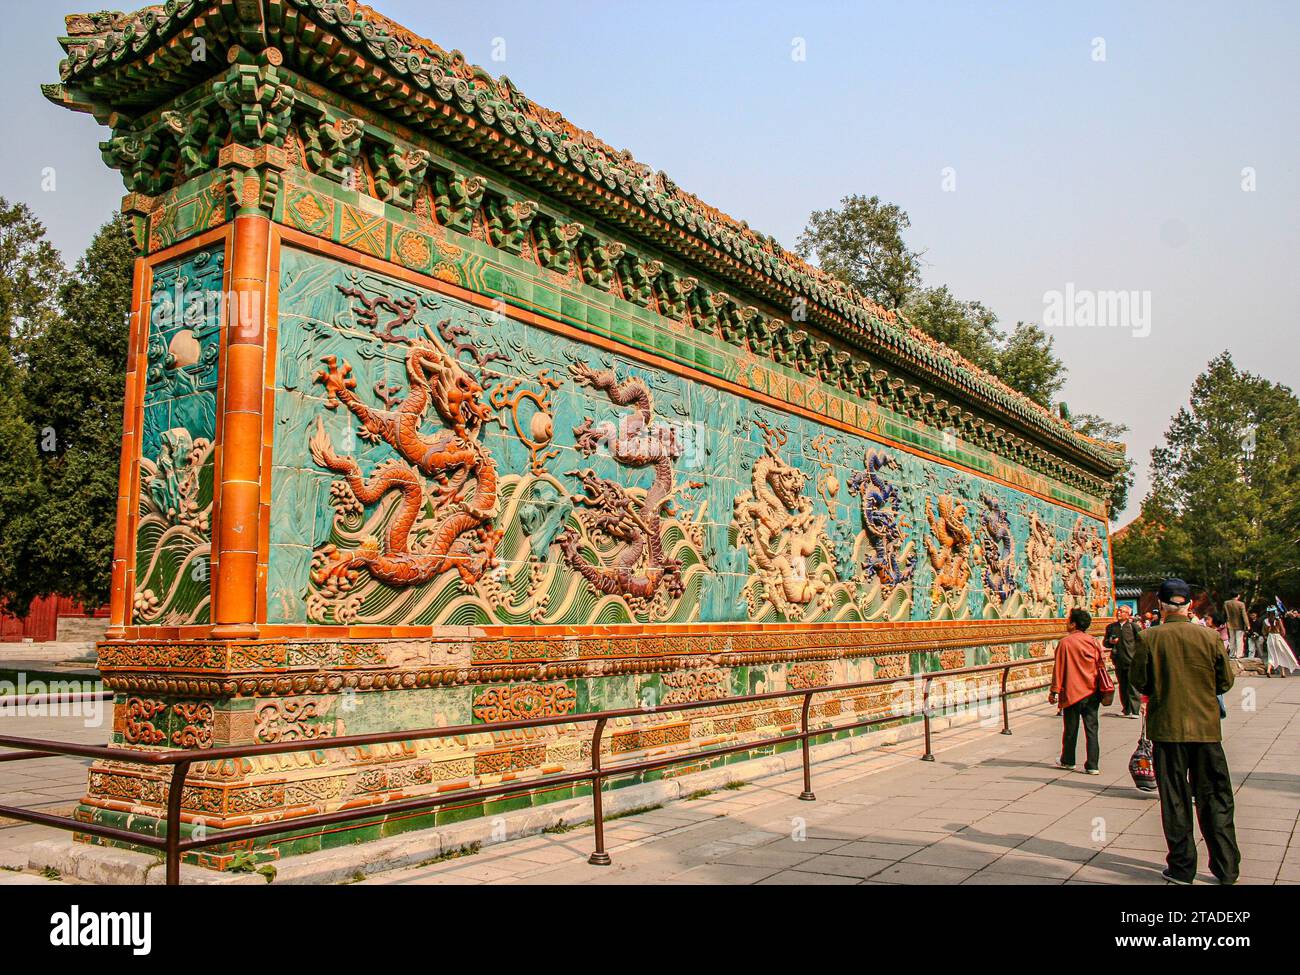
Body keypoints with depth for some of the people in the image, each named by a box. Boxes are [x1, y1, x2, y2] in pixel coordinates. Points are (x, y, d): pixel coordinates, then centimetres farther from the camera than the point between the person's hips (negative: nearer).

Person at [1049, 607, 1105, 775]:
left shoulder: (1065, 642, -10)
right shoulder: (1093, 641, 1)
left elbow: (1058, 668, -8)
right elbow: (1101, 665, 7)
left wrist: (1054, 691, -3)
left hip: (1072, 692, -3)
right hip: (1092, 692, 3)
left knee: (1070, 729, 10)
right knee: (1091, 729, 5)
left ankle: (1067, 761, 23)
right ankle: (1092, 765, 3)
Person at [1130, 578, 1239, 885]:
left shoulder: (1150, 639, -10)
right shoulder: (1209, 637, -5)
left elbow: (1137, 679, -4)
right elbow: (1225, 681, 2)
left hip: (1167, 727, -1)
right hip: (1206, 727, 1)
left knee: (1174, 799, 8)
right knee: (1215, 798, 12)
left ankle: (1182, 867, 14)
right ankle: (1226, 868, 16)